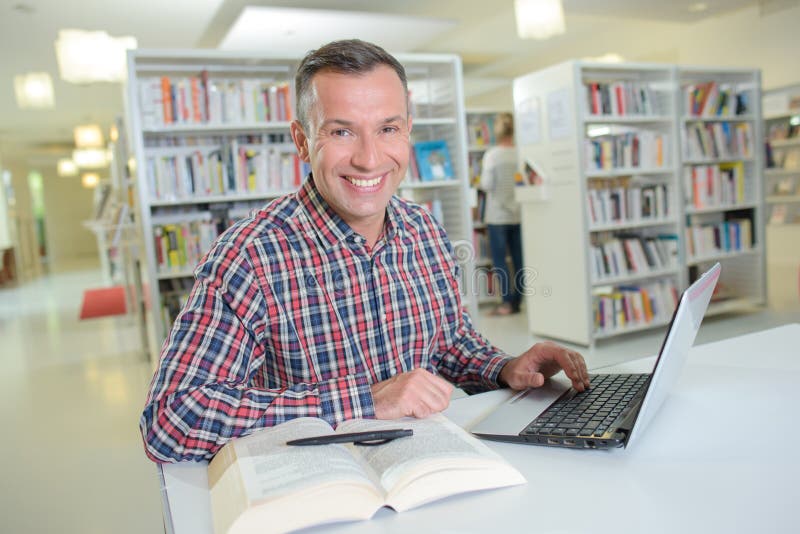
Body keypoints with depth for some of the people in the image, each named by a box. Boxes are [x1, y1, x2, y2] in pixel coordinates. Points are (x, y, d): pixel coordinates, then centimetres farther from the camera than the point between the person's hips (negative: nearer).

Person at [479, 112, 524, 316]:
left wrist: (482, 179, 8)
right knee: (519, 259, 9)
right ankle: (517, 301, 14)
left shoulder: (491, 155, -11)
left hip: (497, 215, -3)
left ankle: (507, 302, -2)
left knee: (499, 259, 2)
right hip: (518, 213, 4)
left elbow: (486, 185, -12)